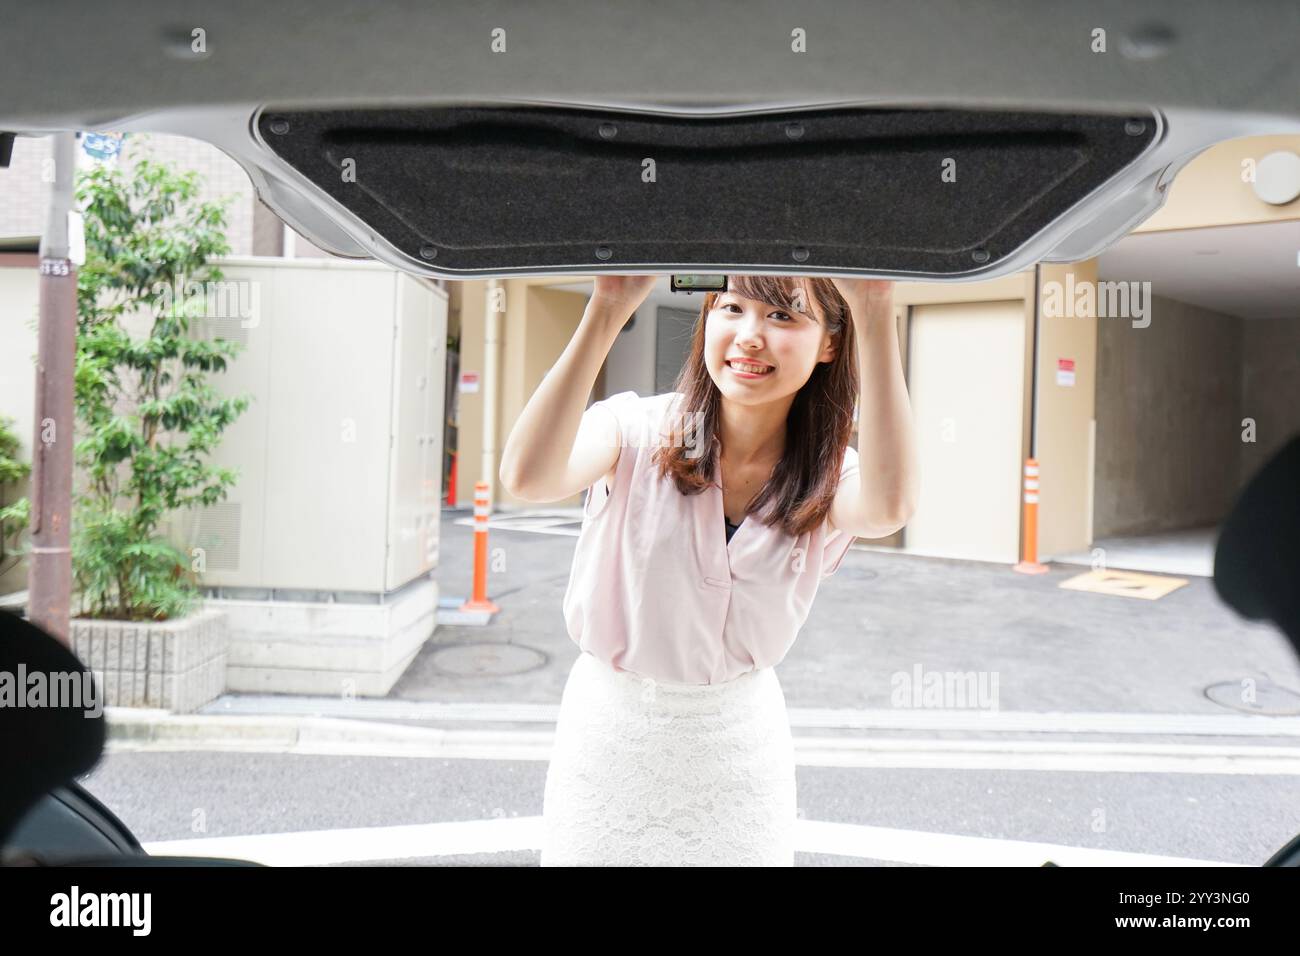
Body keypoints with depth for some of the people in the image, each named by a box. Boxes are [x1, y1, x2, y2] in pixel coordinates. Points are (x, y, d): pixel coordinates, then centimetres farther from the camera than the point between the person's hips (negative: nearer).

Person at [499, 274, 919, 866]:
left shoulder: (828, 478, -10)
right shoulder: (638, 429, -16)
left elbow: (888, 508, -34)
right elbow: (527, 477, -36)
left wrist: (875, 311, -39)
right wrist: (608, 306, -42)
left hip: (740, 736, 2)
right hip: (610, 723, -1)